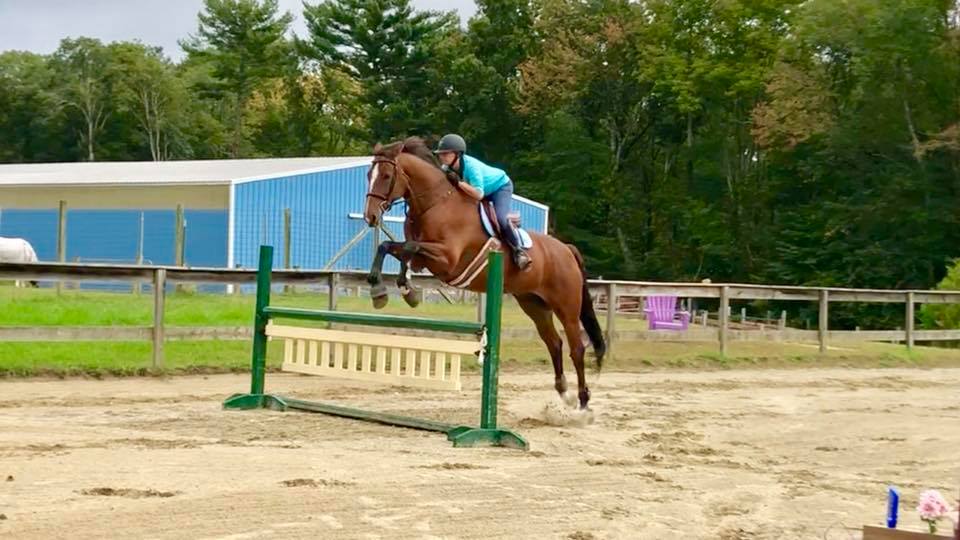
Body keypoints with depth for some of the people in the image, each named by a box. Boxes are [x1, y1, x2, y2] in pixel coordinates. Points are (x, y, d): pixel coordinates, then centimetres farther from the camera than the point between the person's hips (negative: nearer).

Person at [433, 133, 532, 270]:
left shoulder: (471, 166, -40)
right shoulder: (448, 167, -18)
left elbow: (478, 194, -47)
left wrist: (458, 183, -51)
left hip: (500, 185, -8)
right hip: (484, 190, 8)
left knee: (500, 218, -28)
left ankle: (518, 250, -8)